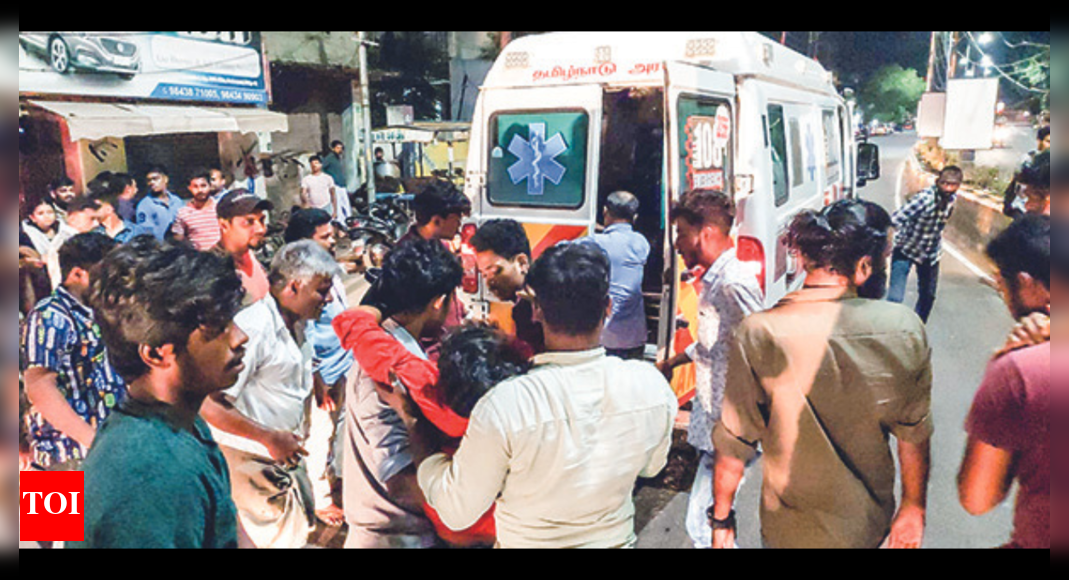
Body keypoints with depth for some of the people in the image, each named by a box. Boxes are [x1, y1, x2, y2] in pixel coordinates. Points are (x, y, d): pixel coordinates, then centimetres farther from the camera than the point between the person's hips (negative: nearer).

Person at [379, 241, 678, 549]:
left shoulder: (504, 405, -34)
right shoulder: (652, 385, -22)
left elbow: (457, 513, -19)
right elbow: (651, 466, -1)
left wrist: (411, 421, -12)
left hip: (526, 540, -3)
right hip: (618, 538, 3)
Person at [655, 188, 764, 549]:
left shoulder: (735, 285, -22)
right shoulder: (714, 279, 10)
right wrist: (674, 362, 34)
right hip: (712, 424, 10)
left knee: (702, 525, -5)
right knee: (717, 522, 21)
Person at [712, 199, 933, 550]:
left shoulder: (757, 335, -22)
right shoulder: (904, 329, -15)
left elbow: (734, 444, -15)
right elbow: (915, 432, -5)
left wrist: (722, 519, 0)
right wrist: (914, 508, 11)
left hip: (792, 532, -2)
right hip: (871, 528, 3)